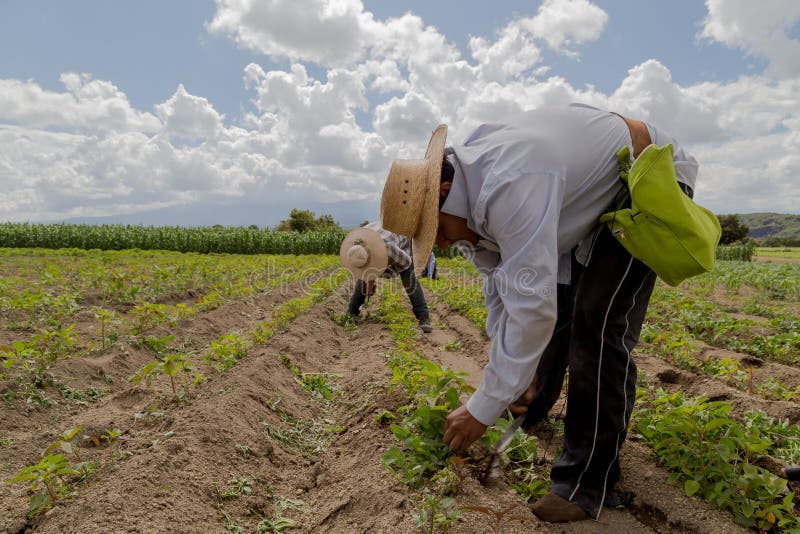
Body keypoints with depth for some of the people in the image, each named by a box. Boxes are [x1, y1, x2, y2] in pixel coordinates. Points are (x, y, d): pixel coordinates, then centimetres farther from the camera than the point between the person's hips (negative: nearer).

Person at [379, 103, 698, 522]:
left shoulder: (508, 188, -40)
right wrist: (517, 375, -7)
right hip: (587, 193, 9)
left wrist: (484, 408, -33)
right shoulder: (472, 190, -8)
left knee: (598, 323, -19)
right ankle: (532, 411, 33)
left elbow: (531, 304, -41)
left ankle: (589, 482, -8)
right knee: (555, 303, 11)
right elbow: (502, 289, -3)